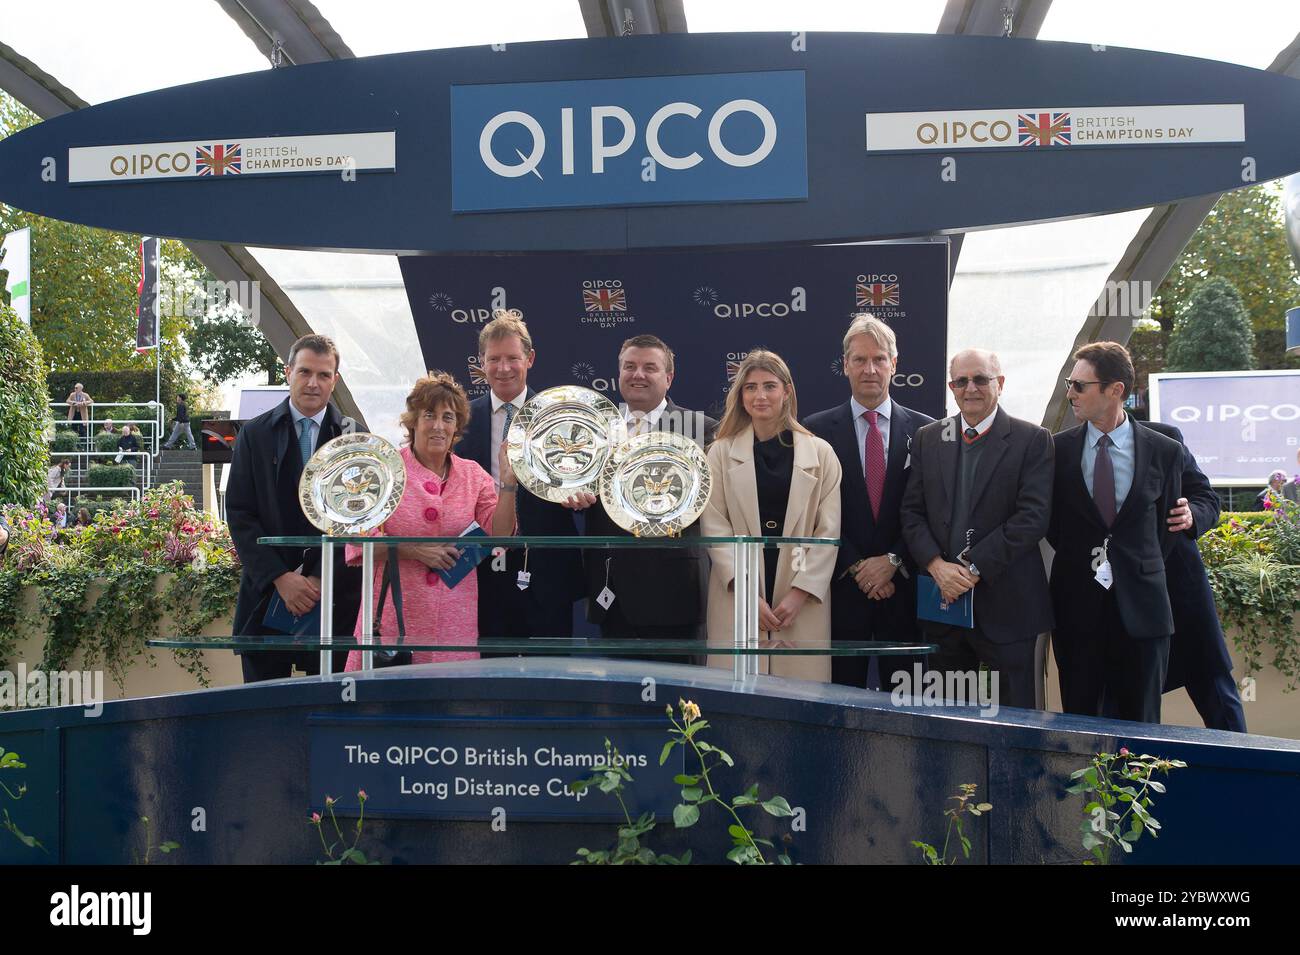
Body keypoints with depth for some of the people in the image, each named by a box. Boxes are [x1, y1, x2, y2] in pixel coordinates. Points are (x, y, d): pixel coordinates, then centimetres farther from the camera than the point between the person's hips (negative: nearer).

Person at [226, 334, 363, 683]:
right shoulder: (254, 435, 7)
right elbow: (239, 515, 1)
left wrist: (319, 580, -10)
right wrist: (280, 578, -9)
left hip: (335, 597, -1)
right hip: (267, 594, 1)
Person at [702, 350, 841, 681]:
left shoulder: (820, 452, 6)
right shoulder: (721, 452, 6)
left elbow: (828, 530, 2)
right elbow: (714, 526, -1)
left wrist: (800, 593, -8)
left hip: (804, 599, 0)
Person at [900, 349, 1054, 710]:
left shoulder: (1032, 440, -2)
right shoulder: (927, 438, 10)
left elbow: (1033, 517, -10)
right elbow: (912, 512, 7)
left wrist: (975, 567, -15)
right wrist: (937, 565, -10)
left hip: (1005, 602, -3)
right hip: (942, 599, 3)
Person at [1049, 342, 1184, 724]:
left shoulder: (1165, 451, 0)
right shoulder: (1058, 448, 2)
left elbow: (1167, 524, 9)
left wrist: (1139, 569, 5)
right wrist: (1077, 558, 5)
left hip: (1140, 607, 0)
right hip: (1076, 603, 1)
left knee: (1140, 724, 7)